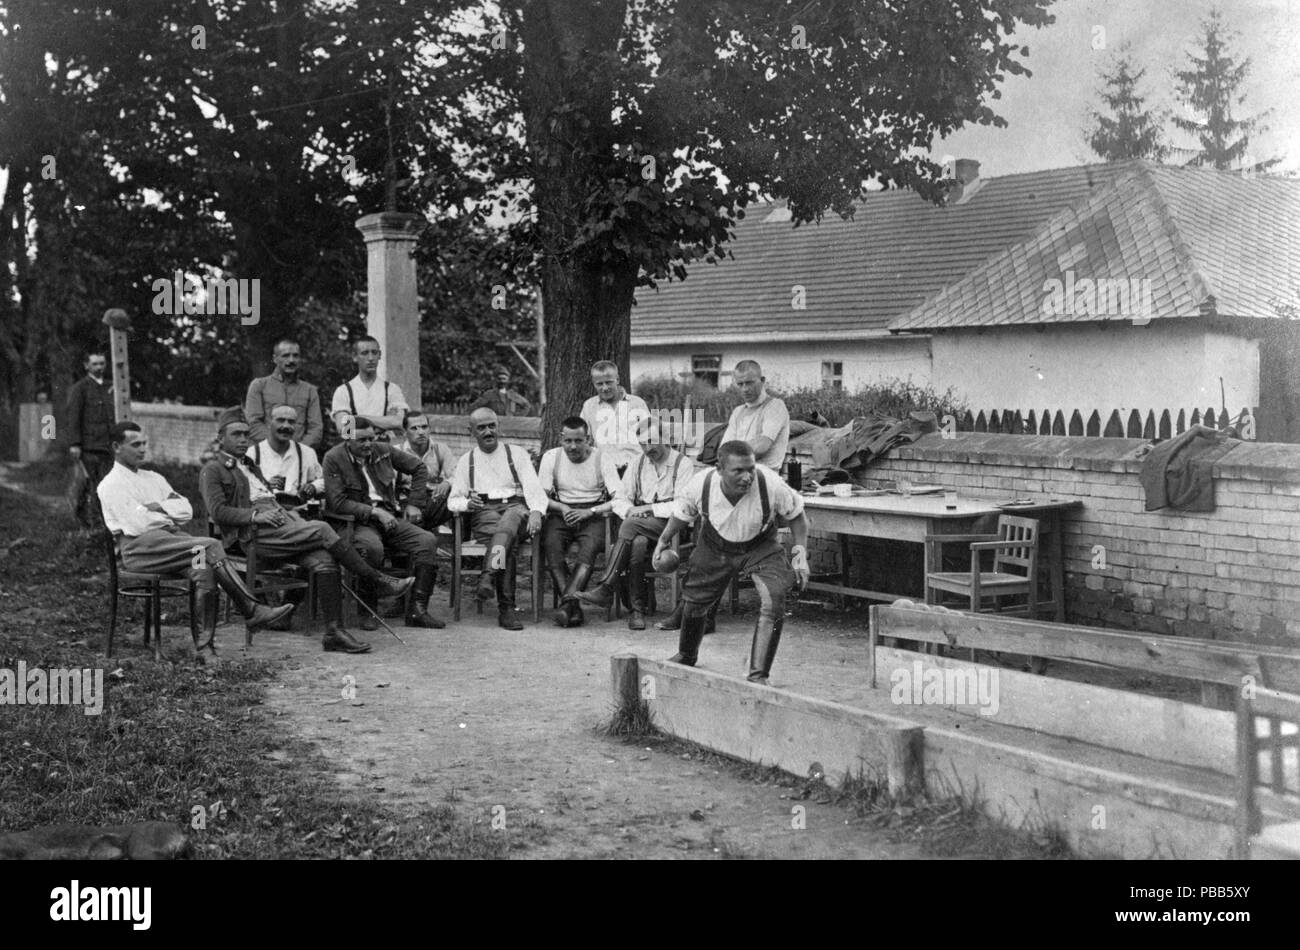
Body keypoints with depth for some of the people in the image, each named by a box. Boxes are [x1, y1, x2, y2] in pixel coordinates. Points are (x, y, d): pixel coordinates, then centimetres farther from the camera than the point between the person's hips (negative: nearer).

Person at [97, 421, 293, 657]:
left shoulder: (153, 478, 26)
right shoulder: (110, 485, 5)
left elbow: (187, 511, 13)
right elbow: (137, 525, -10)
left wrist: (160, 507, -3)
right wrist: (169, 513, 3)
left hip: (172, 537, 6)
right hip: (139, 547, -6)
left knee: (204, 569, -27)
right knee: (211, 547, -27)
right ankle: (252, 611, -26)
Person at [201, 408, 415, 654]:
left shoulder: (251, 466, 32)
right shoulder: (212, 470, 7)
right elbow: (218, 512, -7)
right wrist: (255, 515, -18)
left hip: (280, 527, 7)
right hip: (255, 535, -7)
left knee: (323, 559, -19)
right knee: (322, 529, -23)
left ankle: (334, 632, -25)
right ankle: (381, 580, -18)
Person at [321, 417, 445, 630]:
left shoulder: (383, 451, 8)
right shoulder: (334, 458, -5)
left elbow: (419, 468, 20)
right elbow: (337, 503, -12)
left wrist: (414, 504, 12)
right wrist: (375, 512, -16)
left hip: (390, 517, 5)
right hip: (357, 522, -5)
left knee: (428, 541, -19)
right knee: (372, 547, -39)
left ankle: (417, 610, -16)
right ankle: (368, 611, -20)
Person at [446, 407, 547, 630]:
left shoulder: (517, 453, 17)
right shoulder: (466, 461, 21)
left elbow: (533, 487, 3)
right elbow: (453, 500, 14)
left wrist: (536, 512, -19)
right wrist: (467, 503, -12)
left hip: (515, 506, 0)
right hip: (483, 512, 0)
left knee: (509, 521, -40)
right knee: (509, 540, -35)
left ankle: (488, 576, -59)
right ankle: (506, 607, -43)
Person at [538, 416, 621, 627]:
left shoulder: (601, 458, 1)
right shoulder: (551, 457, 8)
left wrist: (589, 511, -19)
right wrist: (562, 508, -12)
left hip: (594, 515, -2)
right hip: (561, 514, 2)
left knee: (590, 547, -35)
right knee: (551, 544, -32)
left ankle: (567, 601, -43)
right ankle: (573, 606, -34)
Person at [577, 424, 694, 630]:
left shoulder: (683, 464, 0)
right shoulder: (638, 464, 16)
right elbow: (619, 500, 14)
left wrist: (648, 508, -15)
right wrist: (630, 510, -9)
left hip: (669, 525, -4)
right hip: (639, 525, 4)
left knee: (631, 525, -32)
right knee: (637, 543, -32)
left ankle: (606, 589, -31)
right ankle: (637, 608, -30)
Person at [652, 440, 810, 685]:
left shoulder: (771, 485, -34)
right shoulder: (701, 485, -29)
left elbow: (795, 515, -12)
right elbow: (682, 513, -4)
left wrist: (800, 554, -18)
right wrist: (664, 540, 6)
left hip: (760, 546, -2)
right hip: (715, 545, 2)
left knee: (773, 602, -24)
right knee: (693, 601, 13)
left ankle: (758, 676, -13)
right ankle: (686, 656, 46)